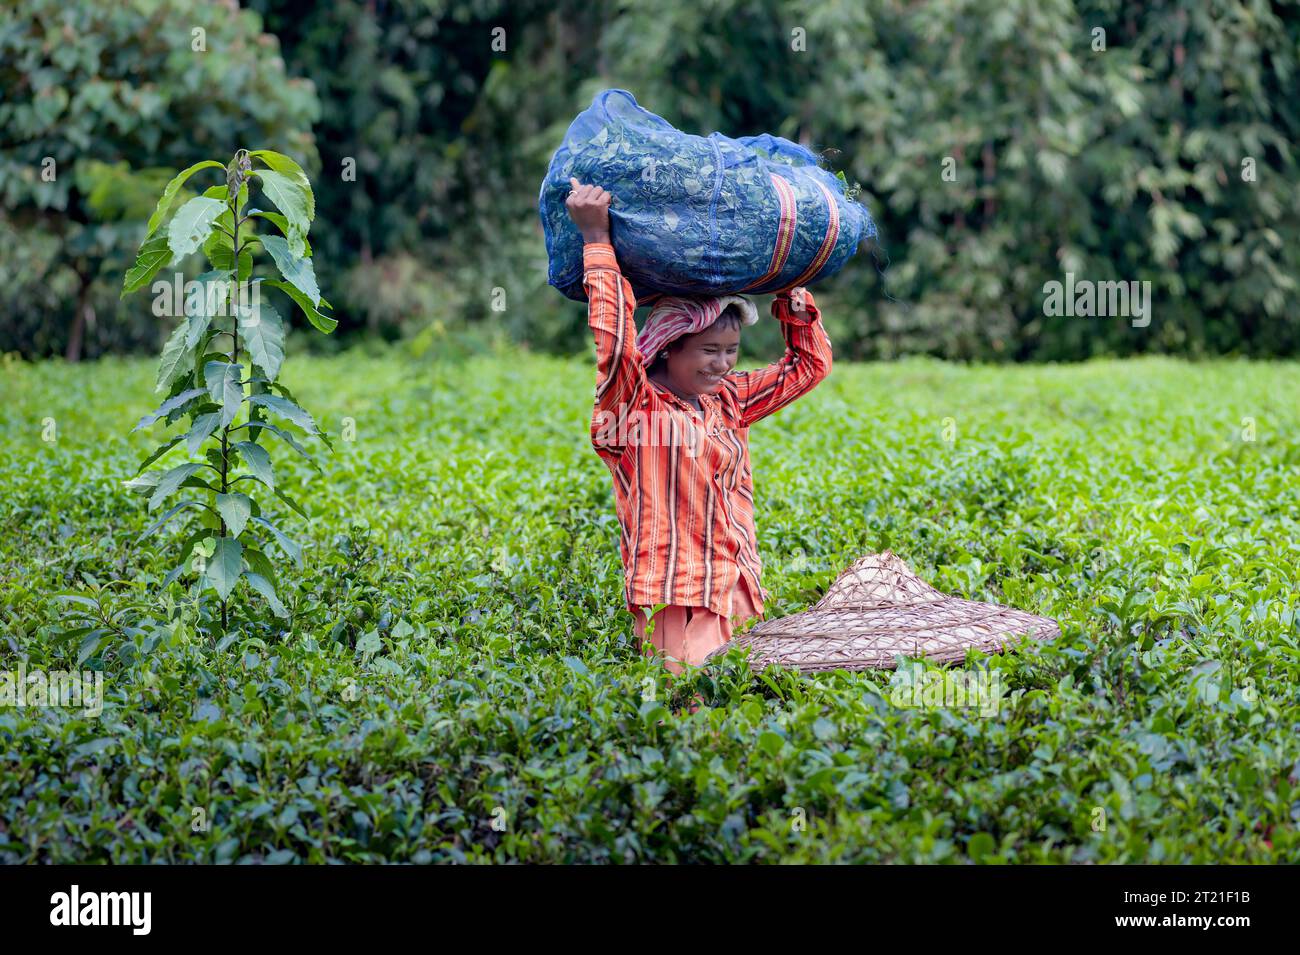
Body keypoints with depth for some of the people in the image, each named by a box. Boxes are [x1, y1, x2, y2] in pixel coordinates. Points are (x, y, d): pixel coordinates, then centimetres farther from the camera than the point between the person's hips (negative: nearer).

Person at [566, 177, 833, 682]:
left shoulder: (728, 400, 17)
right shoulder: (635, 407, -4)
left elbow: (810, 363, 27)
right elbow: (614, 343, -23)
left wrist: (790, 287, 20)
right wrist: (596, 238, -19)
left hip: (739, 597, 7)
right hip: (677, 602, -7)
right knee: (698, 704, -22)